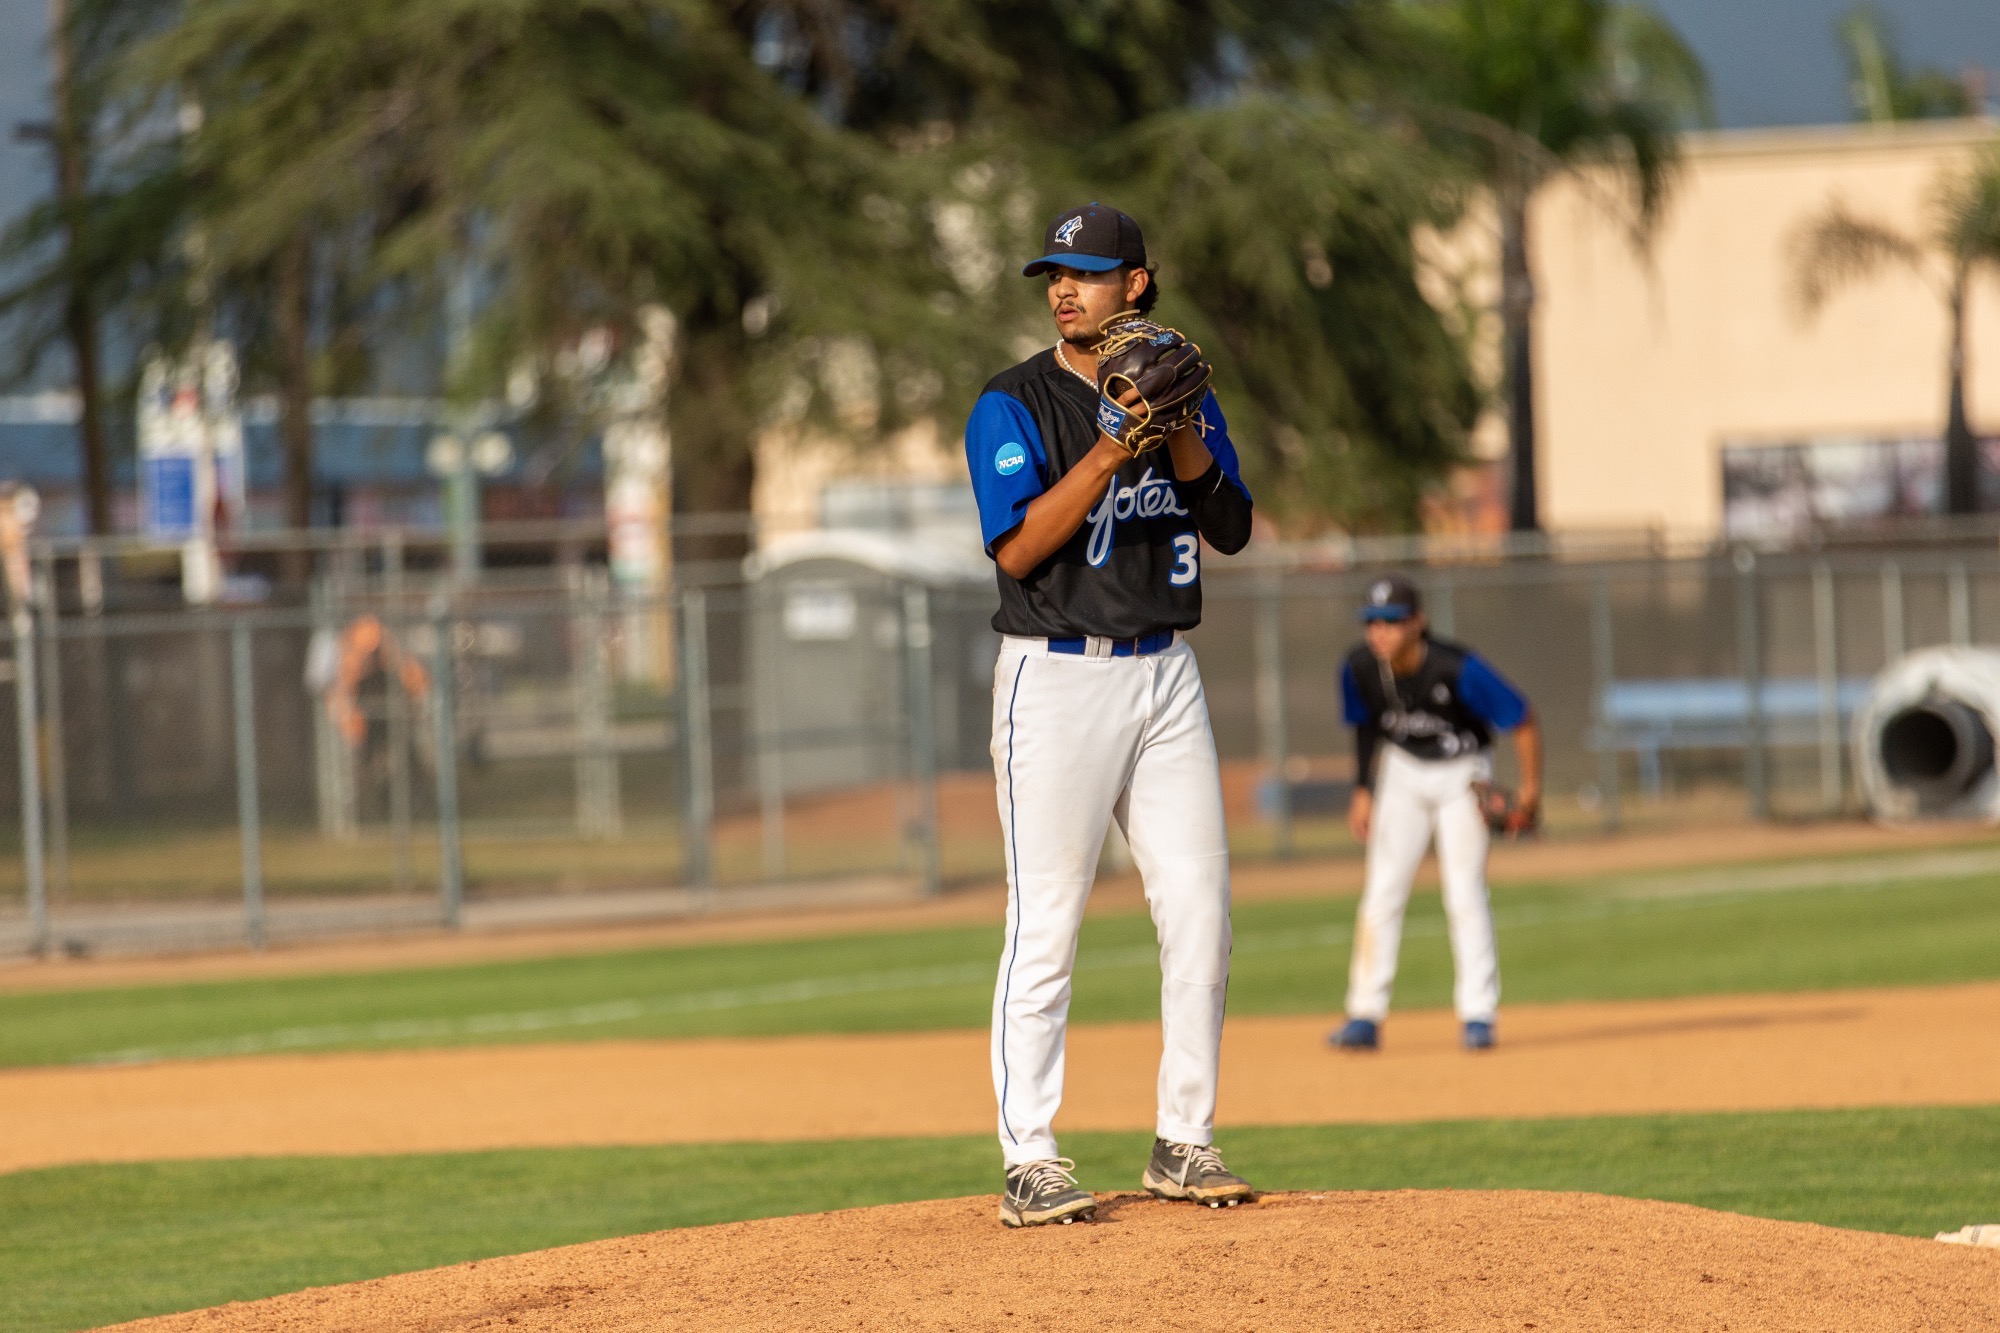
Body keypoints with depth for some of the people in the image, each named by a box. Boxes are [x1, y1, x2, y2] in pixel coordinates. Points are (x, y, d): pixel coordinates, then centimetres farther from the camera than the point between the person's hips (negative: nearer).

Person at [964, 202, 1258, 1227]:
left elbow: (1231, 528, 3)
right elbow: (1018, 549, -16)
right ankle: (1030, 1163, -5)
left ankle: (1185, 1144, 12)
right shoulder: (1013, 406, -5)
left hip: (1165, 677, 5)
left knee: (1199, 911, 3)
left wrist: (1180, 430, -11)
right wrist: (1110, 451, -23)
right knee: (1045, 925, -6)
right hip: (1056, 678, -5)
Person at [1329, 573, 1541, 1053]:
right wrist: (1363, 790, 3)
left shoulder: (1458, 670, -29)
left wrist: (1530, 791, -15)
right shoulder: (1360, 670, -16)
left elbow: (1523, 720, -19)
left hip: (1461, 774, -4)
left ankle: (1477, 1014, -2)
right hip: (1402, 771, 4)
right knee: (1382, 891, -4)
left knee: (1465, 893, -10)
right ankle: (1365, 1015, -1)